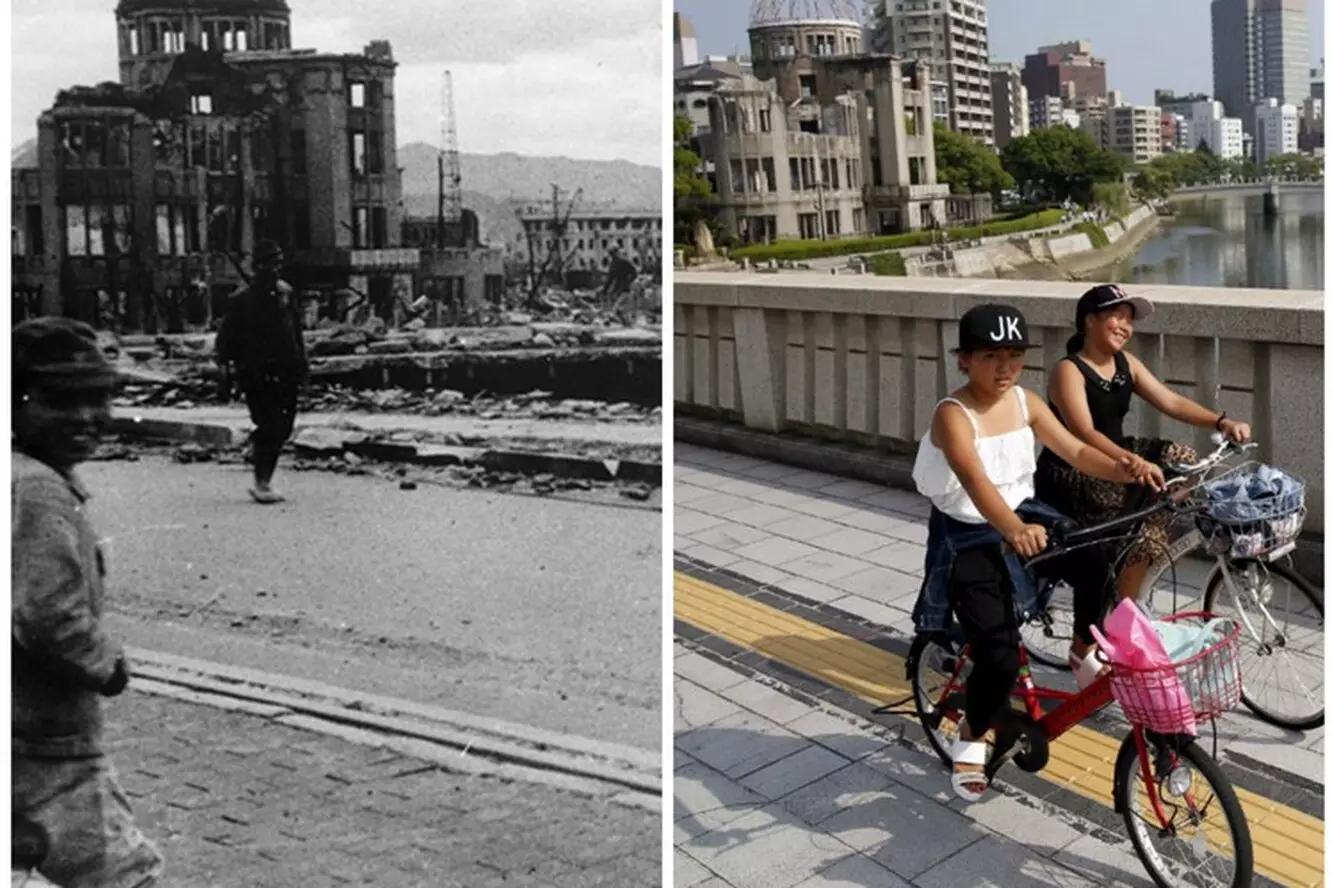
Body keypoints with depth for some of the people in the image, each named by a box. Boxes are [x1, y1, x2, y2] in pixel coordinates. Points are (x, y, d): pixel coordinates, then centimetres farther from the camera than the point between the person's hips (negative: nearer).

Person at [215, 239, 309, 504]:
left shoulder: (285, 293, 9)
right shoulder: (242, 299, -5)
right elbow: (226, 336, 0)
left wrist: (301, 360, 14)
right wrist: (225, 365, -9)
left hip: (285, 373, 5)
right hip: (256, 373, -5)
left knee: (282, 428, 6)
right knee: (268, 427, -12)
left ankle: (264, 481, 17)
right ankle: (261, 483, -4)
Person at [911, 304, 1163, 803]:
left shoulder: (1025, 402, 0)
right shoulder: (953, 415, -21)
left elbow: (1075, 451, -4)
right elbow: (975, 482, -36)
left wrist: (1124, 471, -25)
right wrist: (1014, 532, -53)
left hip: (1022, 517, 6)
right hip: (968, 538, -6)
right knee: (1000, 658, -16)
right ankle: (971, 738, 13)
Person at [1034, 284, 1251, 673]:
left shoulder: (1126, 364, 7)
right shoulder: (1068, 371, -17)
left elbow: (1171, 402, 1)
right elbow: (1084, 434, -30)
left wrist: (1221, 422, -15)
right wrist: (1131, 461, -46)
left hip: (1112, 467, 8)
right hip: (1071, 477, -8)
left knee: (1181, 458, -10)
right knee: (1139, 542, -20)